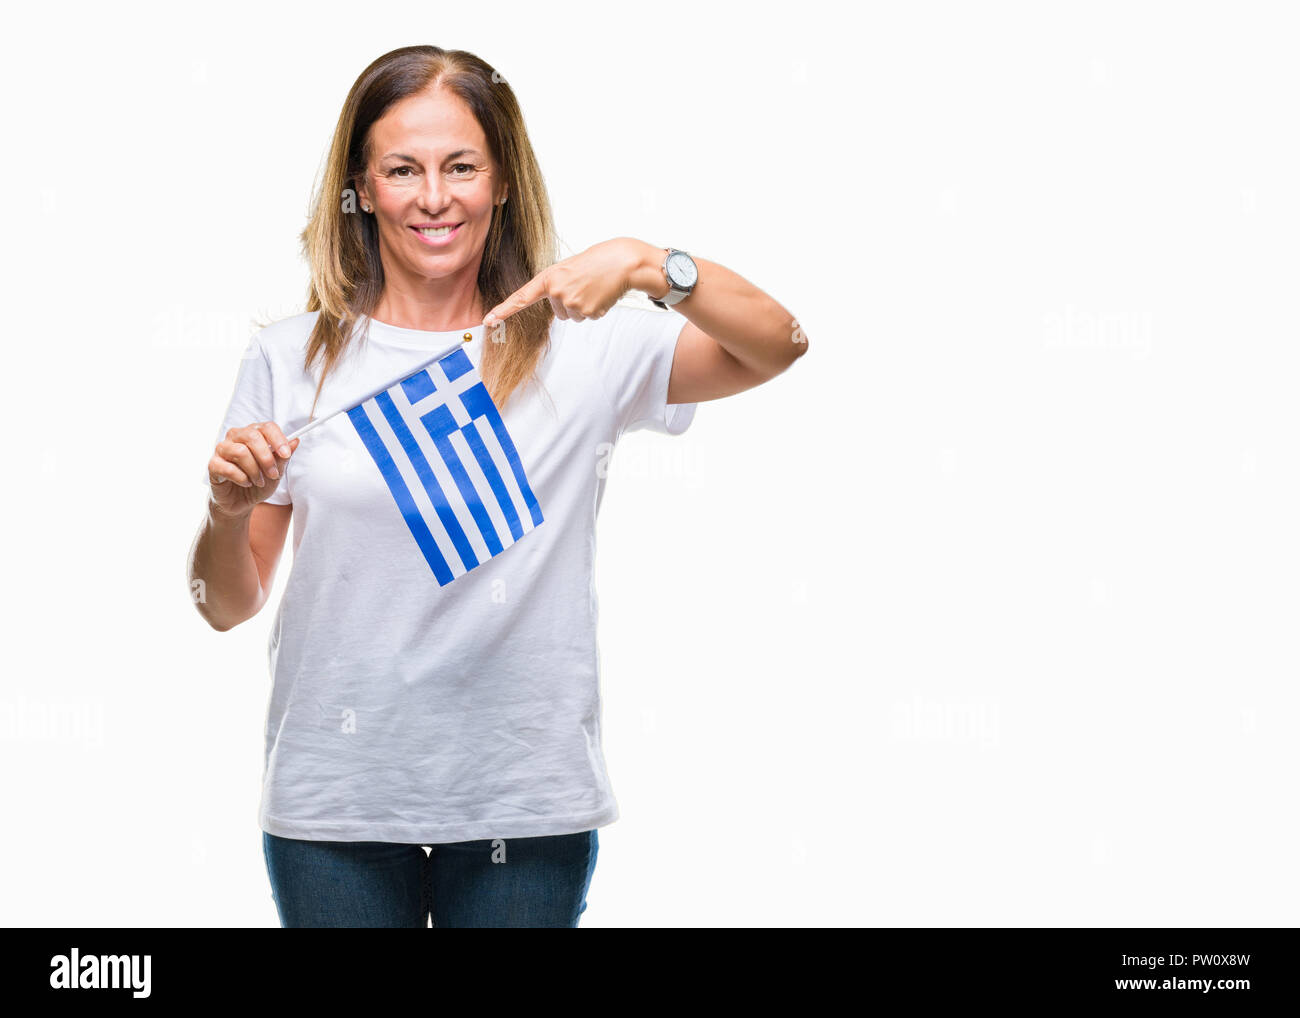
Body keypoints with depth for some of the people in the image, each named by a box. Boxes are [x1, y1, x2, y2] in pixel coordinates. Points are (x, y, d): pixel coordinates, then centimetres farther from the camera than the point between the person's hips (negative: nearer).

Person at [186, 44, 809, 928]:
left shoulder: (578, 344, 1)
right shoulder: (293, 359, 1)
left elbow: (778, 346, -11)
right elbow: (227, 607, 4)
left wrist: (649, 265, -25)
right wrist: (229, 507, -16)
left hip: (526, 801, 0)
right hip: (336, 797, 0)